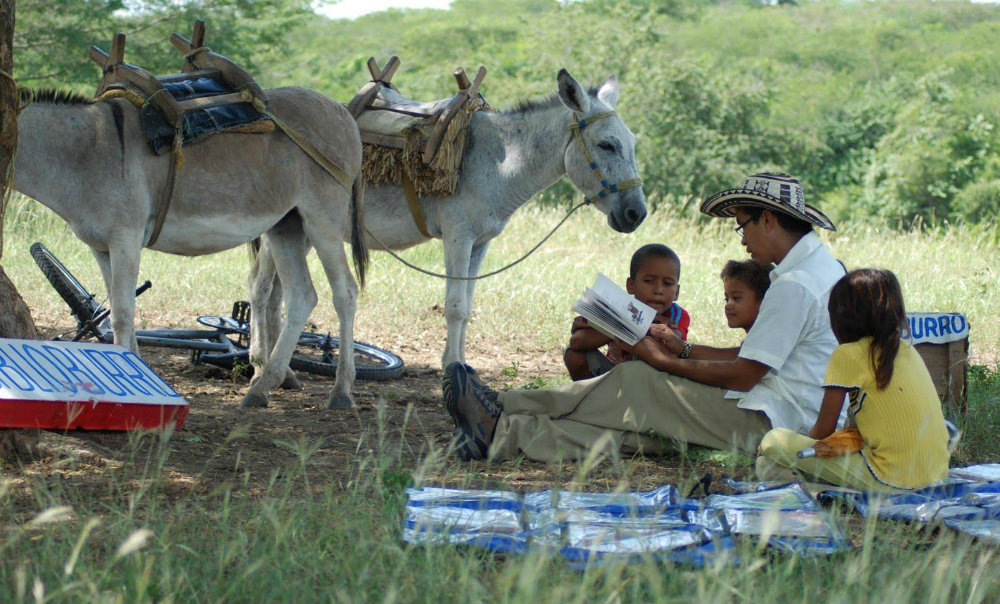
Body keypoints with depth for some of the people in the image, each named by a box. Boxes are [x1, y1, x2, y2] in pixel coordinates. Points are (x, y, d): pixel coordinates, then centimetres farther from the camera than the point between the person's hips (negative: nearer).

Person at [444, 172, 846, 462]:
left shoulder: (795, 286, -17)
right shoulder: (822, 266, 17)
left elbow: (743, 376, -18)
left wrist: (666, 363, -7)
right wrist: (684, 349, 12)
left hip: (769, 422, -9)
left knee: (636, 383, -10)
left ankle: (500, 427, -8)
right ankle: (506, 434, -10)